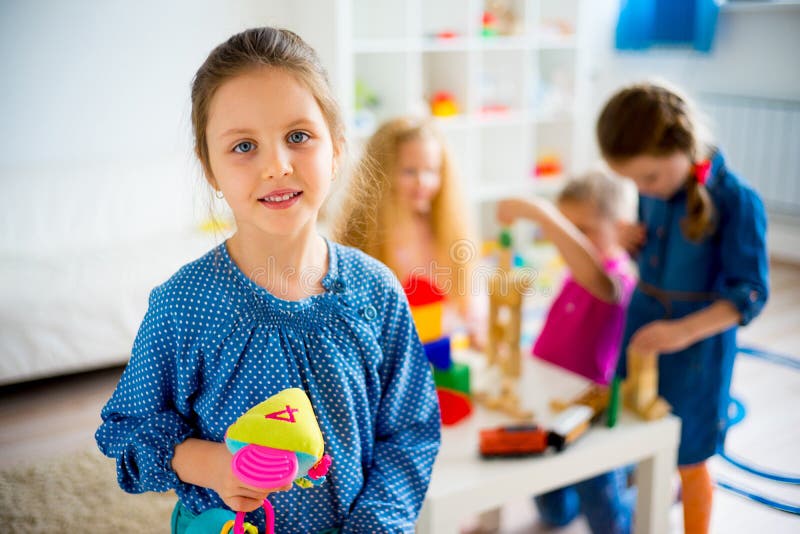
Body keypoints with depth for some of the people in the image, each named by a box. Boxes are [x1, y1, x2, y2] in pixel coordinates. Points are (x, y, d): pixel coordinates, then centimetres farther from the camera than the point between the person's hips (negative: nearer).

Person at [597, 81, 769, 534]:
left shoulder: (737, 202, -20)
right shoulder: (653, 191, -3)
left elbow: (750, 293, -19)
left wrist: (685, 331, -31)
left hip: (697, 348, -5)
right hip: (642, 334, 5)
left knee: (688, 461, 11)